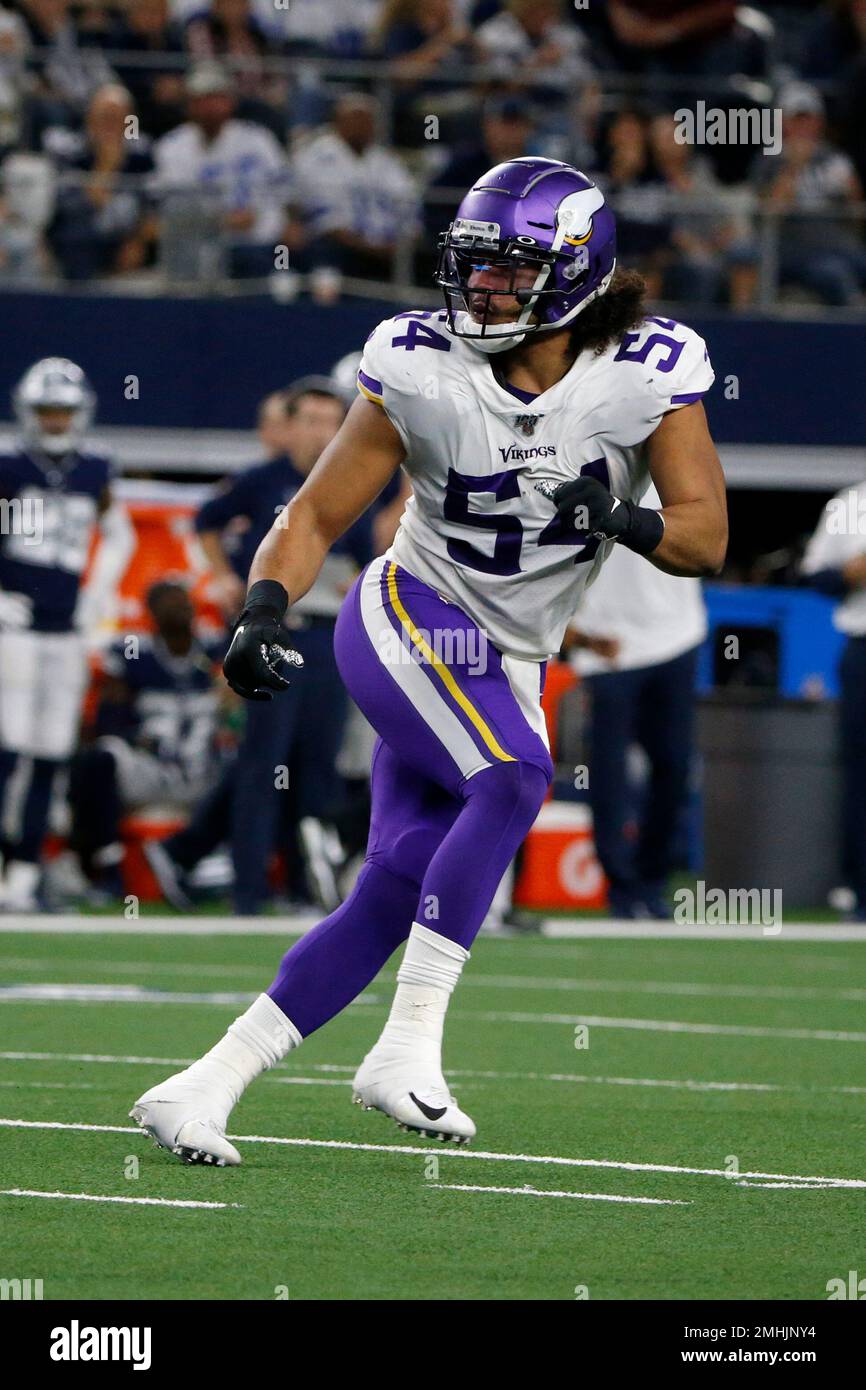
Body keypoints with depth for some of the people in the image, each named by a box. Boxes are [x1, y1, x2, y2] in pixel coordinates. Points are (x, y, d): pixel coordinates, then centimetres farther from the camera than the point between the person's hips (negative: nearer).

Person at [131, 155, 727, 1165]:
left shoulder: (646, 374, -8)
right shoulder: (423, 369, -11)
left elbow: (707, 539, -8)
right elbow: (318, 515, -4)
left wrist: (629, 522, -29)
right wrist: (264, 609, -22)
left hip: (507, 667, 4)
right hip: (411, 620, -3)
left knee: (396, 894, -4)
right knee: (515, 780, -30)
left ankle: (203, 1090, 2)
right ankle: (407, 1049, -26)